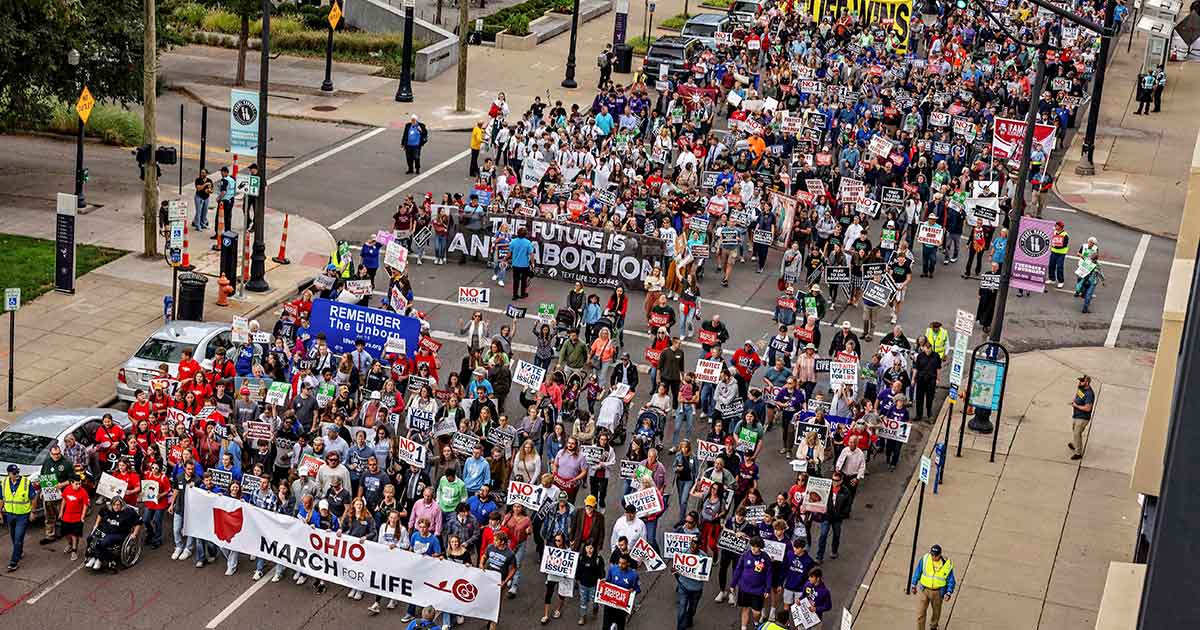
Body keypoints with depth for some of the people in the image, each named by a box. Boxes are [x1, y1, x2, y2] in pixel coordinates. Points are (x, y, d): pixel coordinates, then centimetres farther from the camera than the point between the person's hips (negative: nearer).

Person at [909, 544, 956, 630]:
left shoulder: (947, 564, -18)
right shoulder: (925, 559, -16)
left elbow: (950, 580, -7)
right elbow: (917, 572, -2)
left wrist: (948, 593, -17)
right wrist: (913, 585, 4)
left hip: (938, 592, 0)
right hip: (923, 590, 0)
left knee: (936, 612, 22)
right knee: (920, 613, -2)